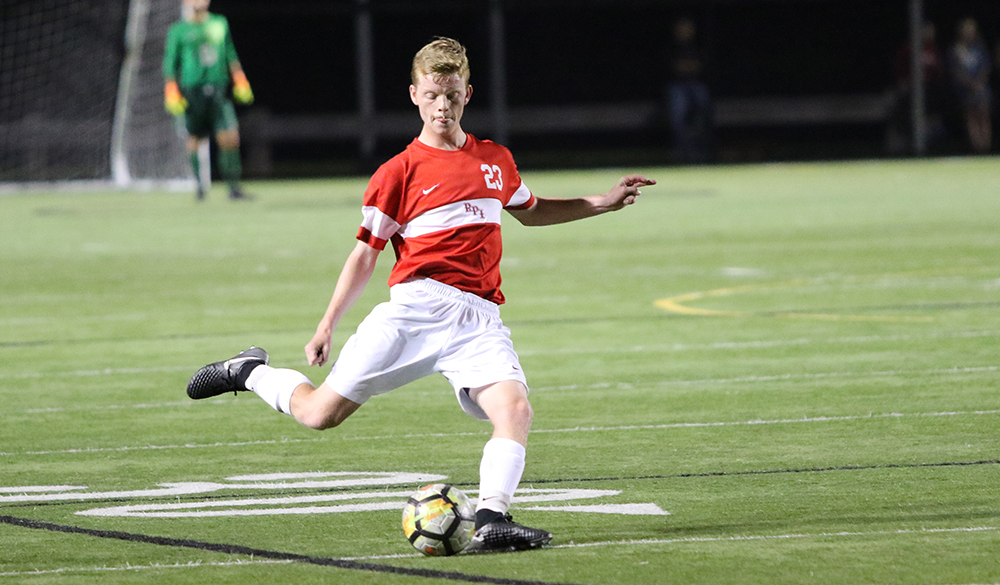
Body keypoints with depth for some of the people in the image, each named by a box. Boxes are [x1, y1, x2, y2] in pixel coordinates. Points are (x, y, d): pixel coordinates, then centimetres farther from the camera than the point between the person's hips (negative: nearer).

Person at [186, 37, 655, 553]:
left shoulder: (496, 160, 18)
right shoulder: (400, 171, 5)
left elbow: (529, 211, 39)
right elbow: (365, 254, 8)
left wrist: (601, 203, 31)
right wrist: (326, 327, 3)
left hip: (480, 317, 3)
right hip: (416, 305, -3)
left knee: (515, 410, -25)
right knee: (320, 413, -6)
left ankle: (490, 521, -31)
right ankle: (253, 374, 23)